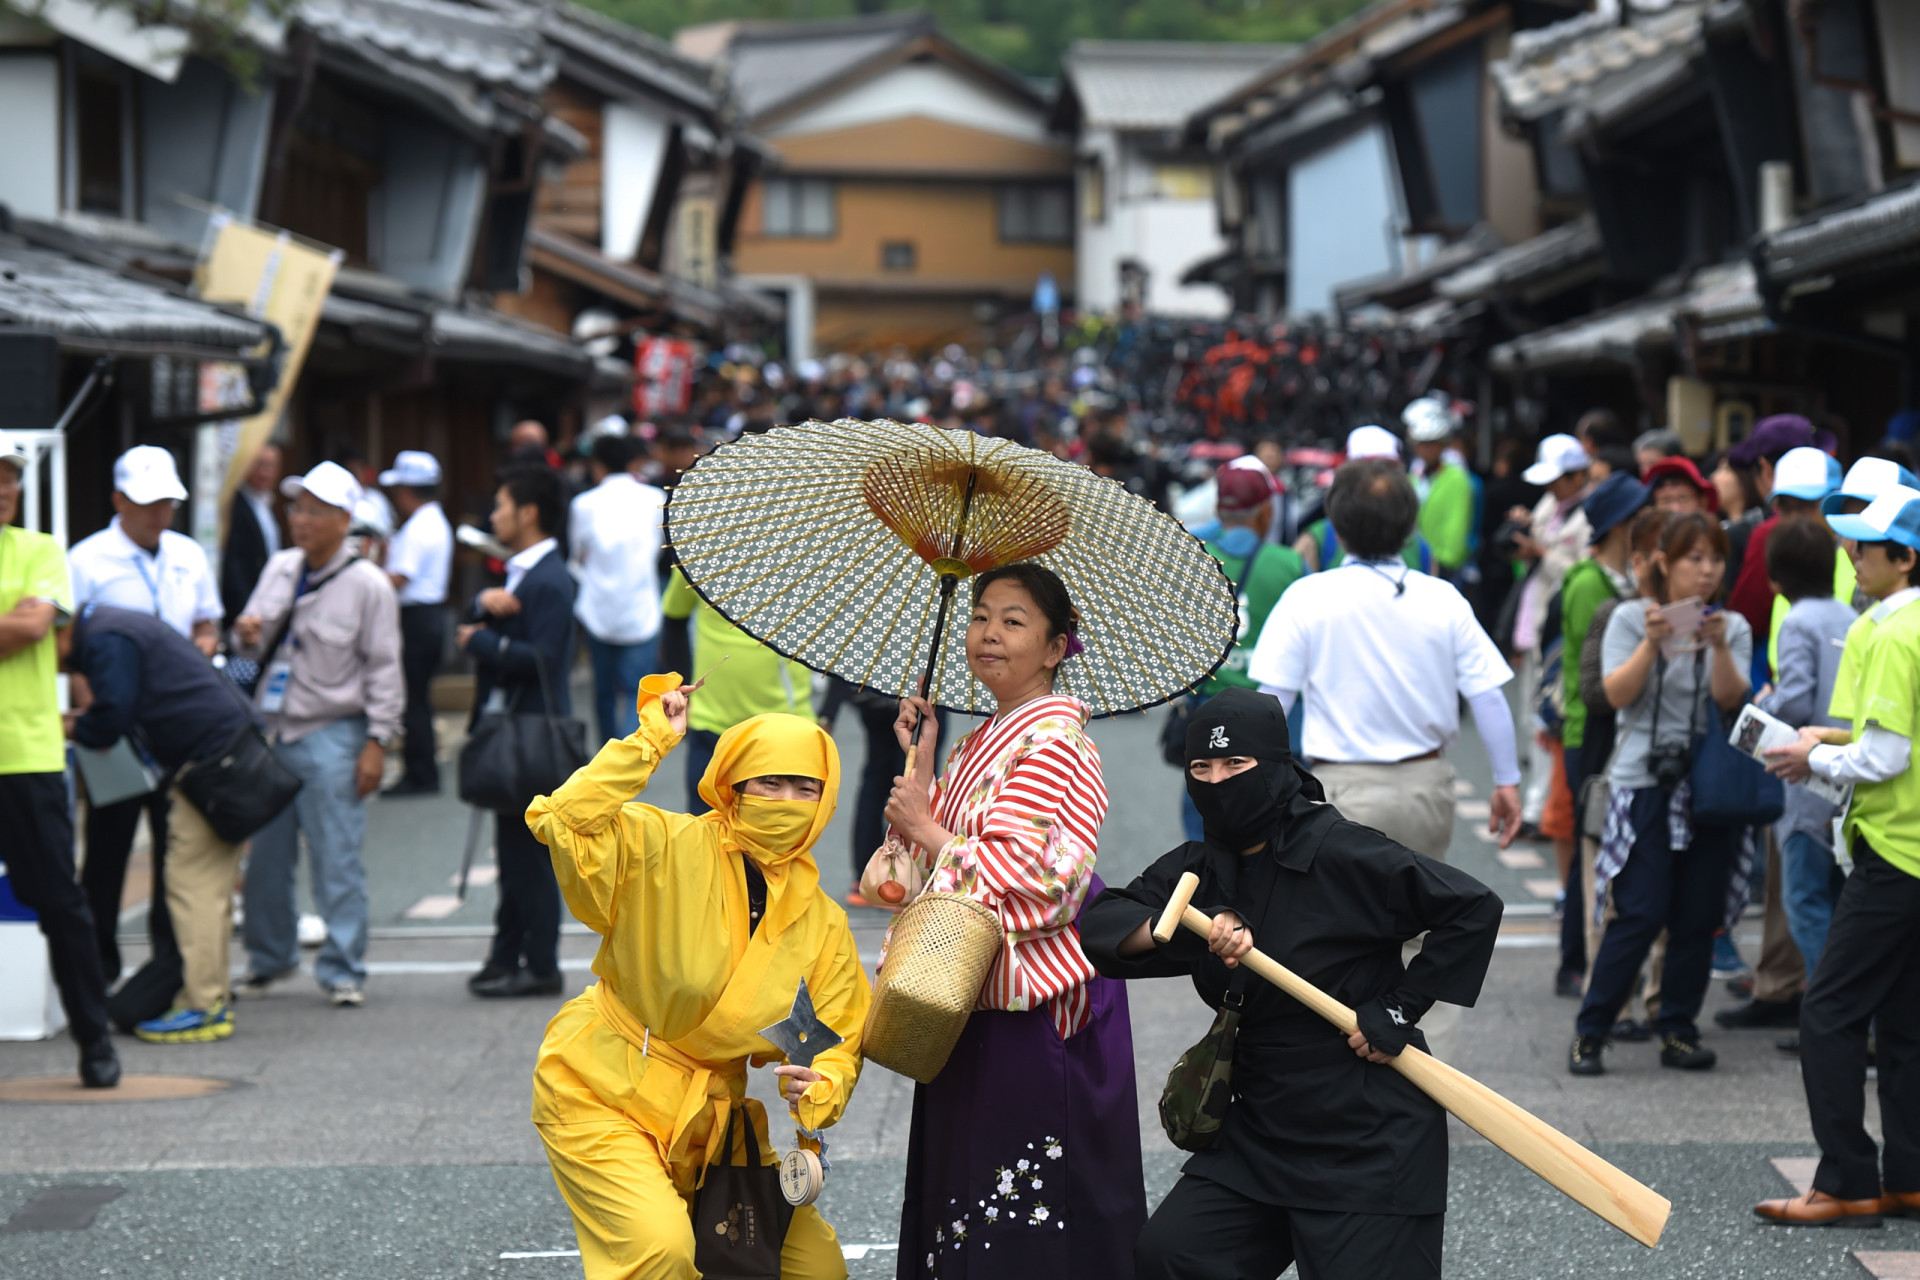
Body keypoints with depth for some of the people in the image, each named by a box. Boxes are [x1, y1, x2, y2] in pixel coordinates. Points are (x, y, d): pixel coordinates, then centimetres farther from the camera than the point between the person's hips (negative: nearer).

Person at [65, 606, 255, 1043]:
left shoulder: (106, 641, -11)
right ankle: (211, 998, 17)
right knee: (211, 887, 13)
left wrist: (67, 728, 1)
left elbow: (112, 719, -16)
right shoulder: (117, 627, 21)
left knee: (193, 885, -9)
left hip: (213, 756, -11)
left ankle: (204, 1007, -9)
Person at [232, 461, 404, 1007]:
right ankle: (268, 959, 26)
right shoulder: (279, 569, 9)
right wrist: (248, 638, -5)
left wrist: (377, 742, -10)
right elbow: (255, 648, 20)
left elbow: (383, 669, -5)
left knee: (337, 859, -4)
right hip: (274, 731, 5)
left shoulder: (367, 585, -6)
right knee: (264, 854, 9)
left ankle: (343, 971, 5)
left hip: (332, 735, -5)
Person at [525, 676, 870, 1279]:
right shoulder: (667, 849, -14)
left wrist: (818, 1090, -20)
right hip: (604, 1094, -5)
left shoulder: (822, 921, 1)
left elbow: (842, 1041, 3)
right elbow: (563, 822, -30)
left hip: (717, 1115, 6)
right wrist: (651, 741, -27)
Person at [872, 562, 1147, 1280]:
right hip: (977, 998, 9)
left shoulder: (1053, 738, -14)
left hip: (1033, 1008, -9)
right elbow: (931, 867, 14)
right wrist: (919, 761, 7)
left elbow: (1033, 876, -24)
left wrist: (928, 830, -15)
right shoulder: (980, 743, 15)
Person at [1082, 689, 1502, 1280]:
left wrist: (1398, 1009, -13)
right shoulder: (1200, 869, 6)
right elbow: (1100, 923, -6)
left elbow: (1474, 908, -14)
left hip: (1367, 1141, -6)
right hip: (1262, 1129, 6)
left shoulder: (1342, 855, -15)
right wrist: (1181, 929, -25)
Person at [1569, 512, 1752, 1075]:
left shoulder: (1734, 627, 9)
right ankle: (1589, 1033, -1)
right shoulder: (1631, 618, 3)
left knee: (1697, 918, 2)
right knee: (1641, 914, -10)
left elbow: (1731, 700, -3)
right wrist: (1653, 642, -19)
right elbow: (1618, 694, -7)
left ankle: (1678, 1030, 13)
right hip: (1644, 781, -3)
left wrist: (1718, 646, -18)